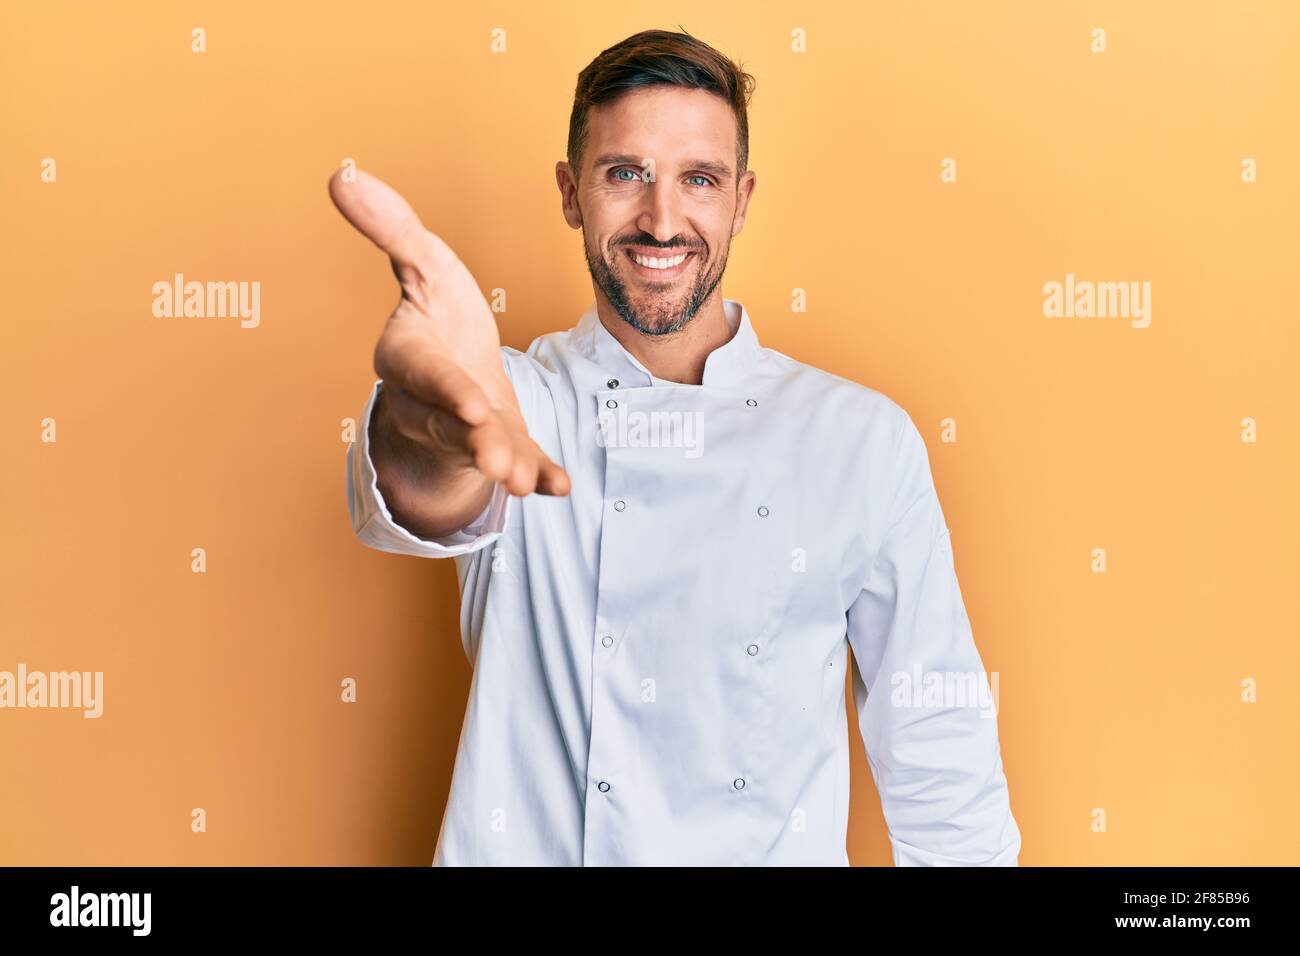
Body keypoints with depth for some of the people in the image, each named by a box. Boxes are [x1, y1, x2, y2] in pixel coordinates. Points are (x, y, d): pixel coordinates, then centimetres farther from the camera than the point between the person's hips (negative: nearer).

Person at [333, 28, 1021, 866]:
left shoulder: (866, 441, -7)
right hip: (516, 844, 0)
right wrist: (434, 447, -50)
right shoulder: (513, 396, -7)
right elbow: (419, 505, -30)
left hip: (778, 847, 0)